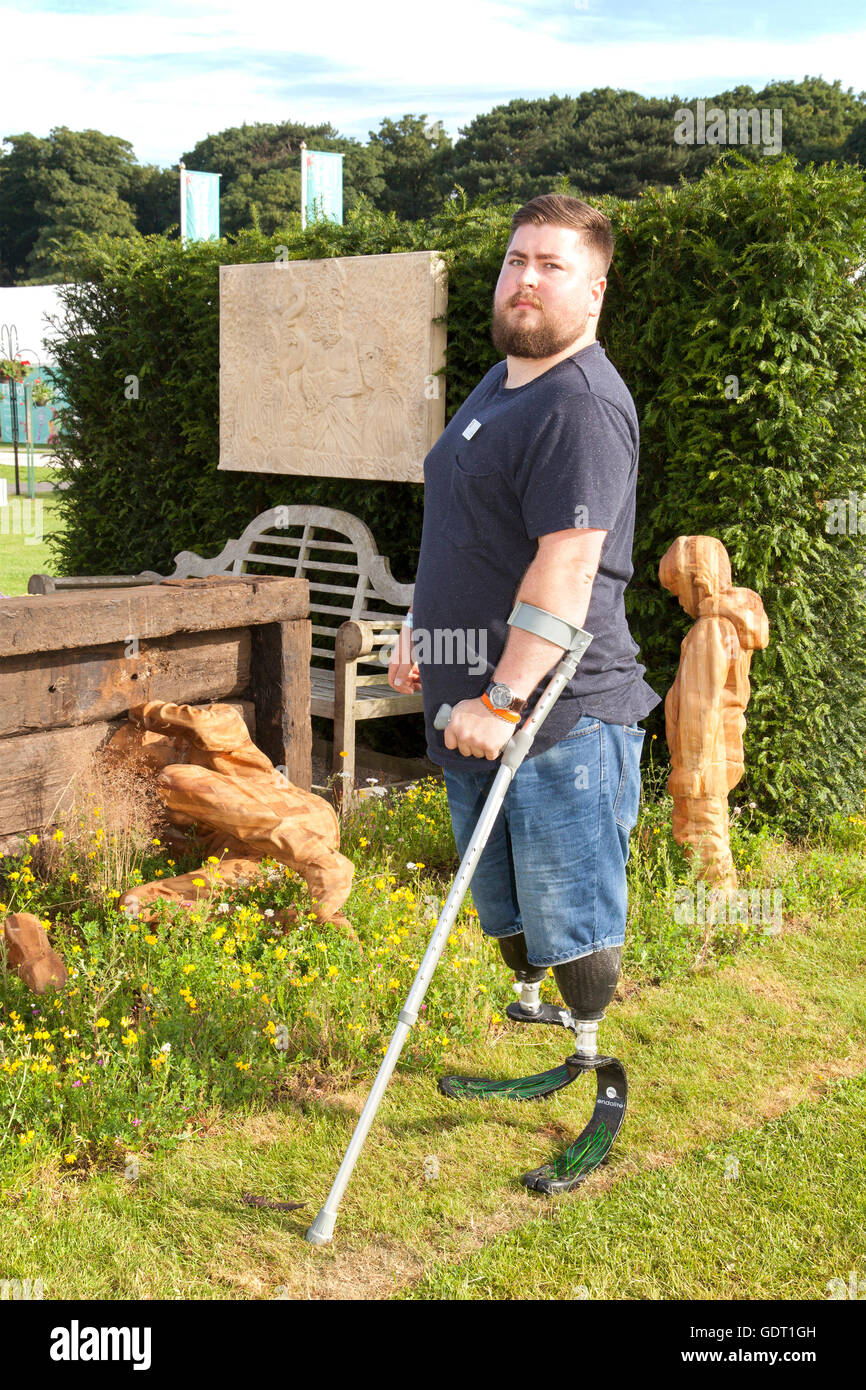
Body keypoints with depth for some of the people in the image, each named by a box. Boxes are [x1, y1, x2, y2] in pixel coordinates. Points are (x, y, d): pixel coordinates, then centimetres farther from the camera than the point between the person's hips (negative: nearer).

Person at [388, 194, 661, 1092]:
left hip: (558, 715, -9)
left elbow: (567, 564, -25)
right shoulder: (498, 383, 15)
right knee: (505, 914, 22)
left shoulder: (583, 404, -17)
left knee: (571, 926, 1)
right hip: (477, 710, 10)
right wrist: (422, 631, 22)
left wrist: (503, 698, -26)